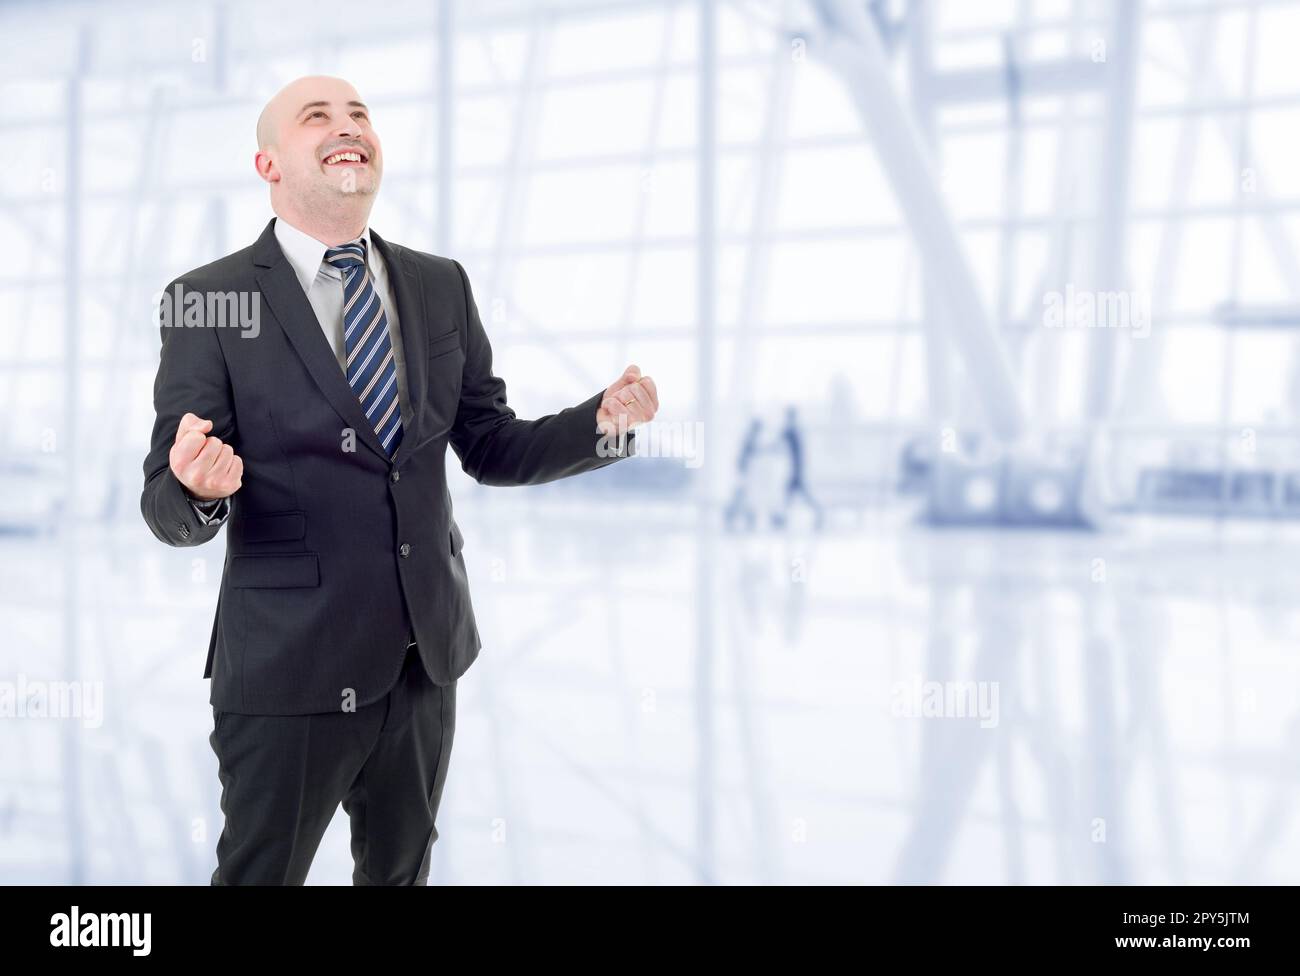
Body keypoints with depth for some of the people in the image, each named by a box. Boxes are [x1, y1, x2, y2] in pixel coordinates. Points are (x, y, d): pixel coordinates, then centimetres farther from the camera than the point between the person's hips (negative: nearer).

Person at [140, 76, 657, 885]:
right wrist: (198, 487, -34)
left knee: (401, 872, 21)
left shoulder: (441, 287, 5)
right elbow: (169, 510, -10)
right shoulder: (211, 301, -8)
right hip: (290, 665, -4)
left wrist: (603, 422, -9)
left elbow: (491, 449, 9)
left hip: (425, 658, 5)